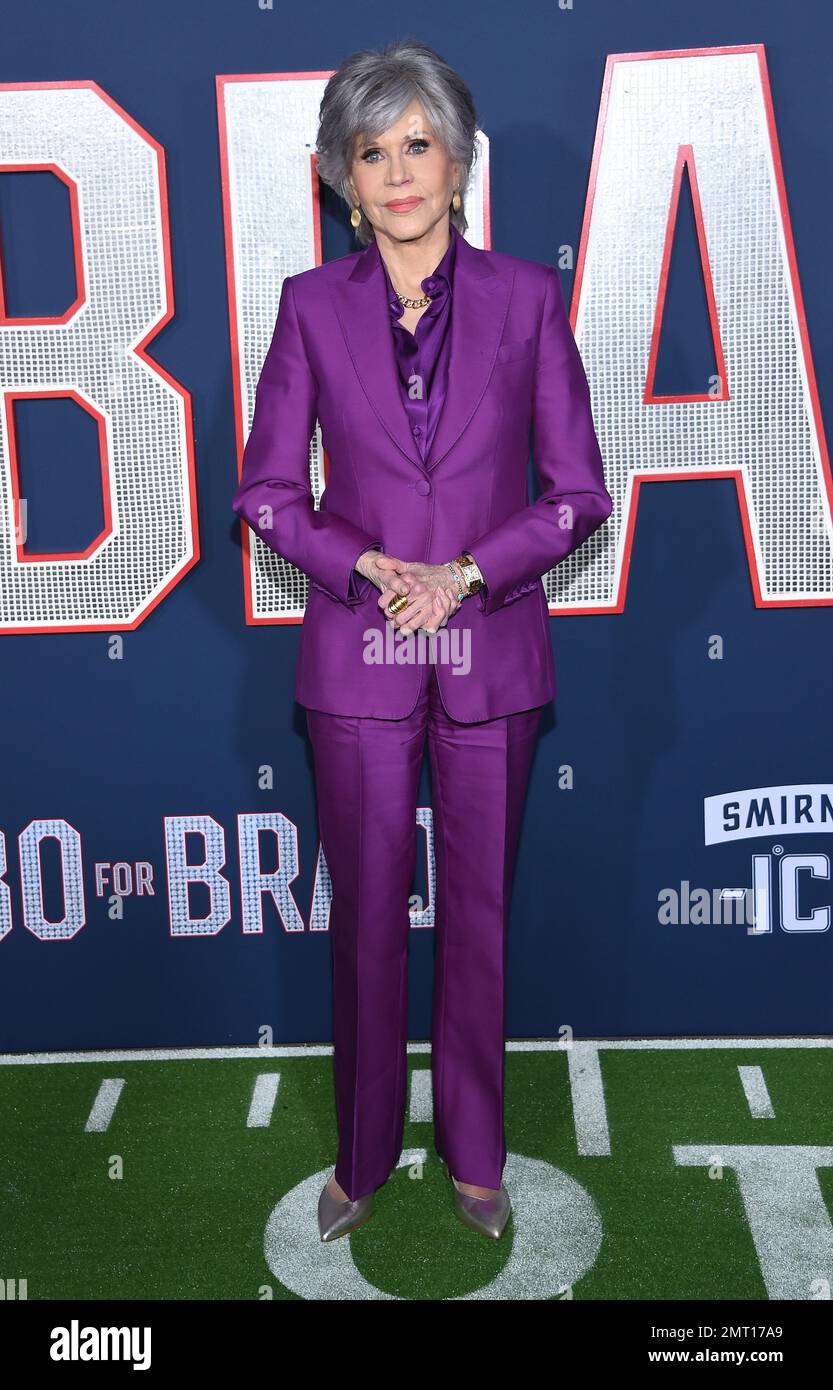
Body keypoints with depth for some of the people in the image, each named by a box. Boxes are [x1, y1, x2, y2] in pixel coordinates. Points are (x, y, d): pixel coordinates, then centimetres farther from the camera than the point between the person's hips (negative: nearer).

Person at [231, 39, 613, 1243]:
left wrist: (467, 573, -13)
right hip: (358, 656, 0)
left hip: (490, 654, 0)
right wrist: (367, 566, -12)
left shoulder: (526, 297, -1)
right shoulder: (313, 305, 1)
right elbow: (266, 490, 3)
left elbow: (580, 490, 0)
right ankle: (364, 1155, 31)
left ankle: (474, 1155, 32)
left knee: (479, 914, 11)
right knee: (366, 915, 11)